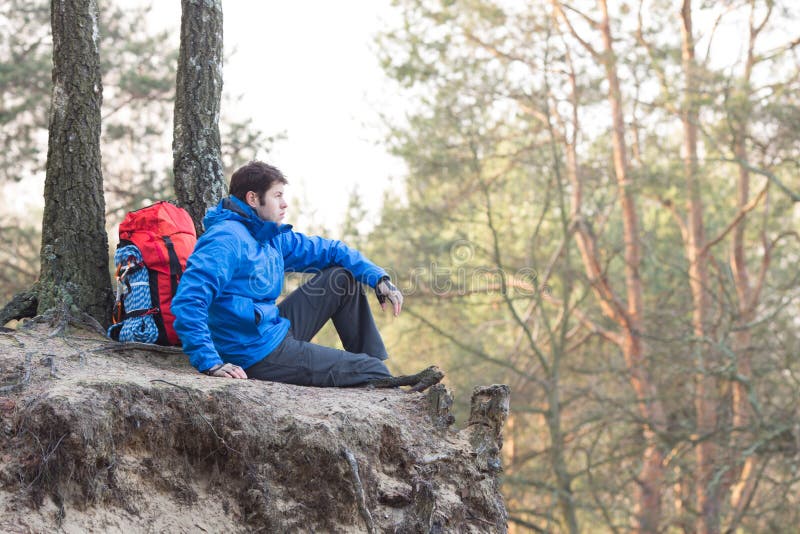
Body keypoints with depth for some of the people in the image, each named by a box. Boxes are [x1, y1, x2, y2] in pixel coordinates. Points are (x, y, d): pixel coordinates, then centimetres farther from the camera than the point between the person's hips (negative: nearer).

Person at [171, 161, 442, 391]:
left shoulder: (272, 237, 10)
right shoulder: (227, 241, -20)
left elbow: (326, 249, 20)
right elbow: (188, 300, -30)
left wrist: (379, 278, 6)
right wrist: (210, 363, -36)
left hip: (277, 331, 10)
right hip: (260, 356, -10)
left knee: (343, 277, 15)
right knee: (366, 370, -10)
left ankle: (375, 367, 15)